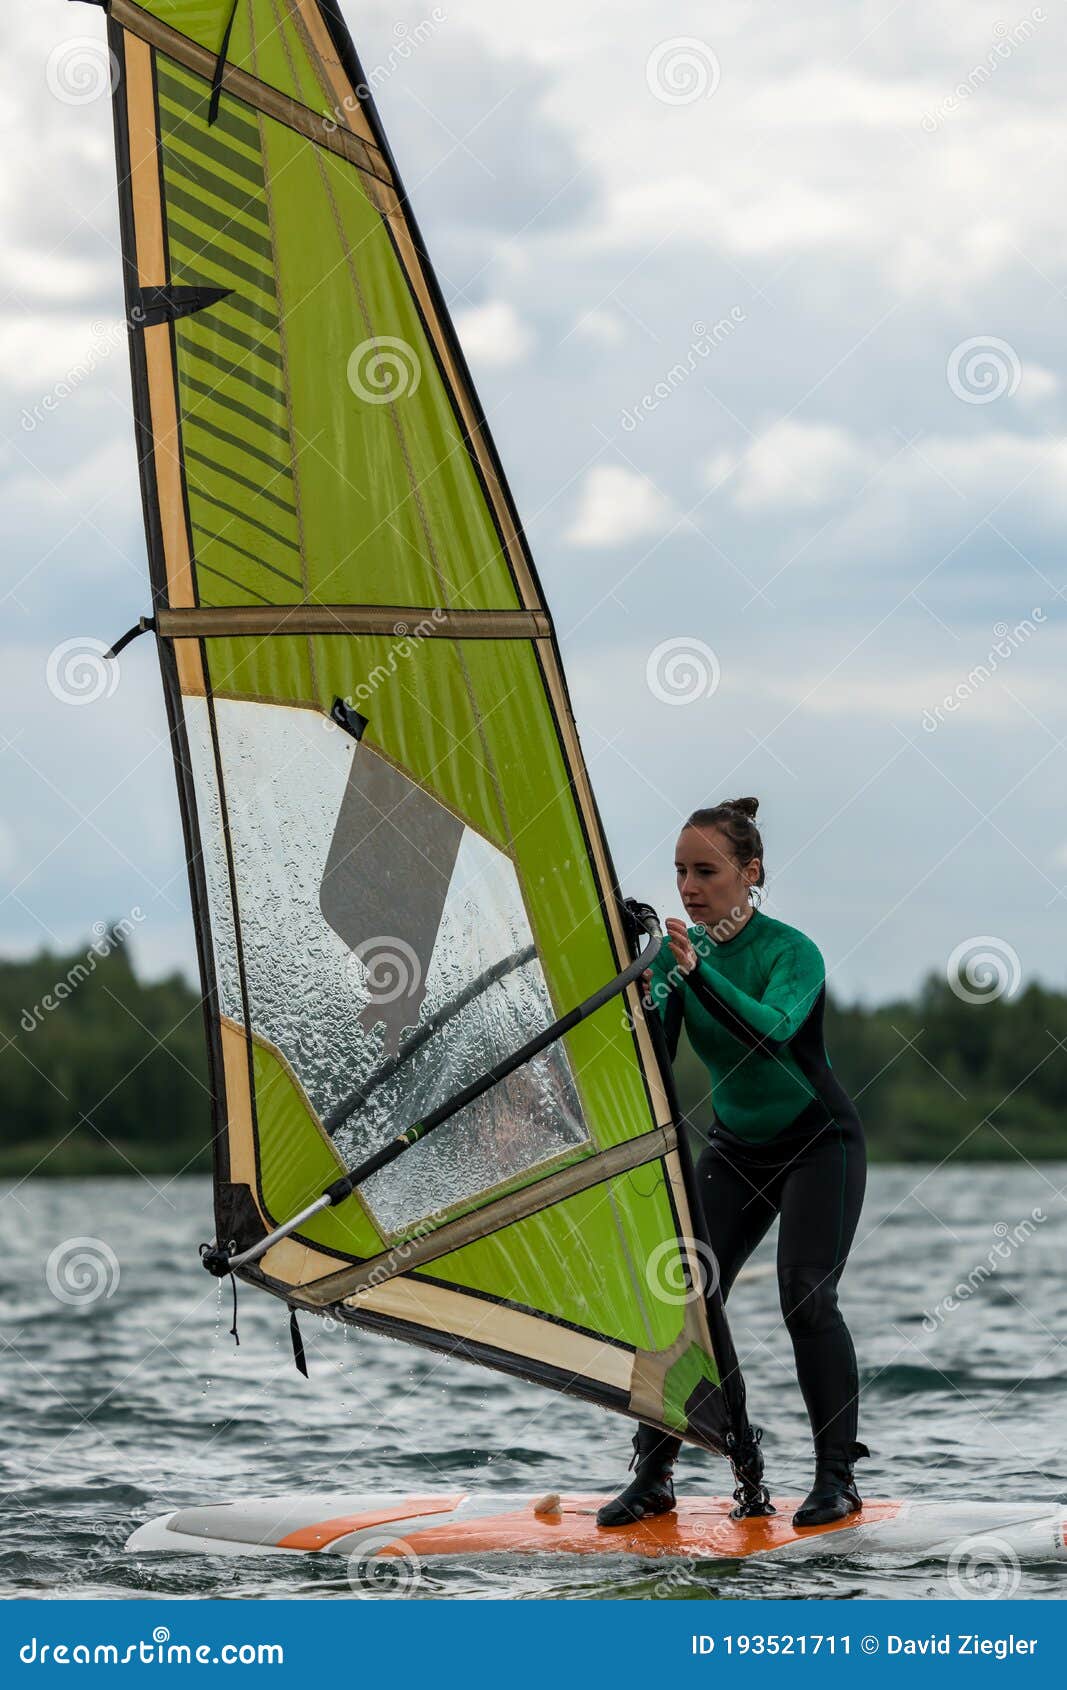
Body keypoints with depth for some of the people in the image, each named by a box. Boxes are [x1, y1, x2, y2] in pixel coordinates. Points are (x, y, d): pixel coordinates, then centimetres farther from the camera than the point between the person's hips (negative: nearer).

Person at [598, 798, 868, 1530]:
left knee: (807, 1299, -18)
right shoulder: (676, 950, -3)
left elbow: (771, 1029, -38)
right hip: (736, 1147, 5)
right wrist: (638, 1006, -30)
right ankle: (654, 1476, -2)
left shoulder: (792, 951, -19)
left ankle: (838, 1478, -10)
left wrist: (698, 974, -49)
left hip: (819, 1142, -5)